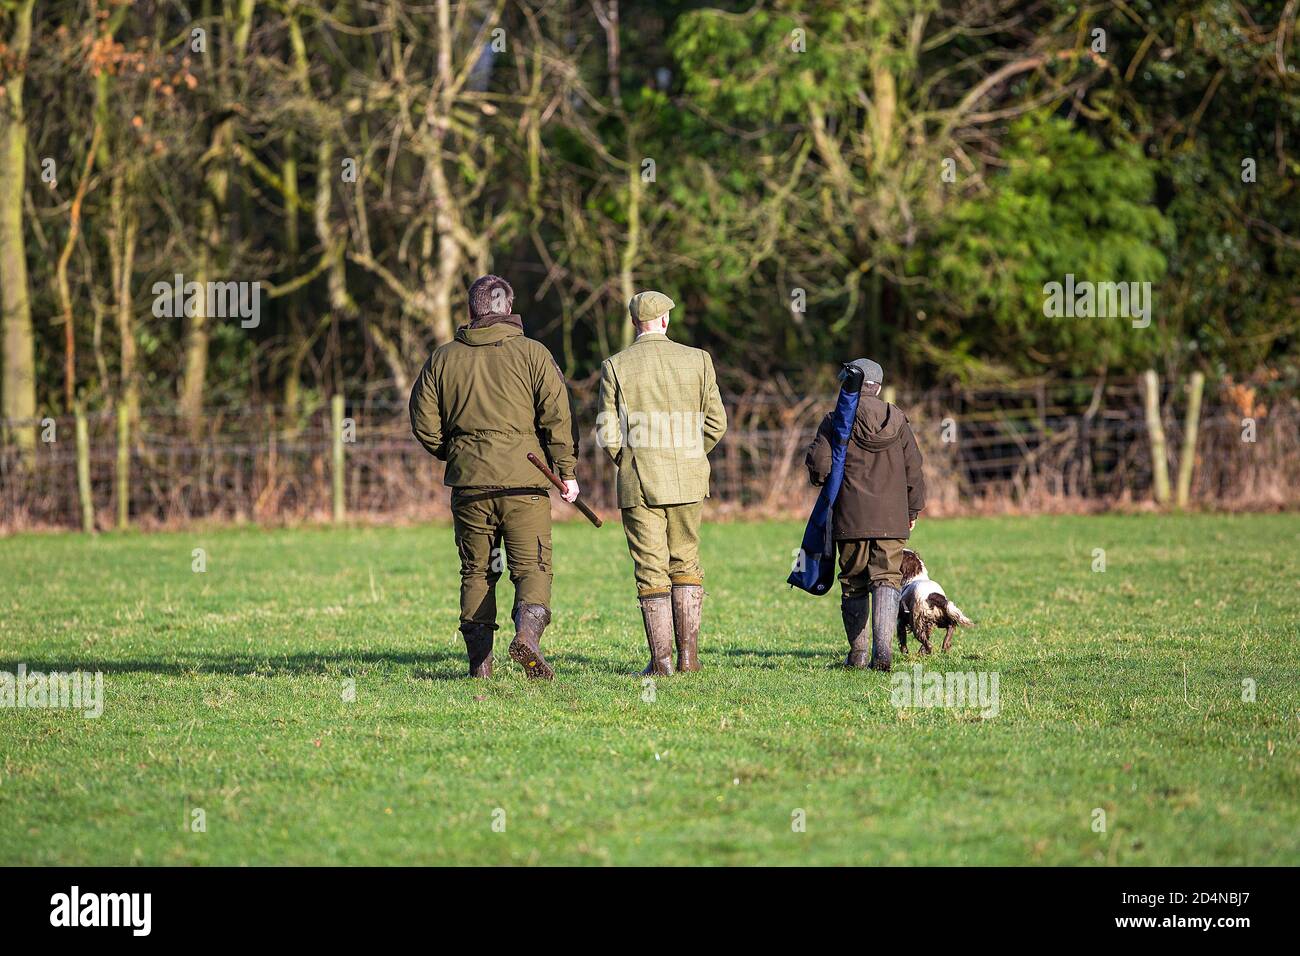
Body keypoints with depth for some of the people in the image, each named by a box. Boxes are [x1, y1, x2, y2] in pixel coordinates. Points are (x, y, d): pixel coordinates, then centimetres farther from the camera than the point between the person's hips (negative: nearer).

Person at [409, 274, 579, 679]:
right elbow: (557, 417, -6)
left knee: (476, 571, 11)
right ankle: (527, 633, -27)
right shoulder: (532, 354, 0)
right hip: (523, 480, -2)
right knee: (532, 566, -1)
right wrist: (567, 471, -1)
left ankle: (480, 660, 6)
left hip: (468, 481, 2)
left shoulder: (443, 358, 8)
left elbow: (423, 421, 8)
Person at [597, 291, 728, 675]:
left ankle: (661, 659, -1)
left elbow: (607, 434, -5)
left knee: (651, 569, 2)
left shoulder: (615, 367, -4)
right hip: (688, 481, 2)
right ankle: (688, 654, 8)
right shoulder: (696, 360, 0)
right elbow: (715, 422, 3)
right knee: (685, 563, 13)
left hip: (638, 482, -2)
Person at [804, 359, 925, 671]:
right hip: (892, 518, 1)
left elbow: (818, 465, -7)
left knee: (853, 583, 10)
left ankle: (858, 652, 13)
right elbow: (913, 468, 9)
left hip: (851, 516, -1)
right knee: (887, 578, 0)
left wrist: (825, 481, 16)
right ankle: (883, 646, -19)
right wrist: (913, 510, 19)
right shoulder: (898, 420, 7)